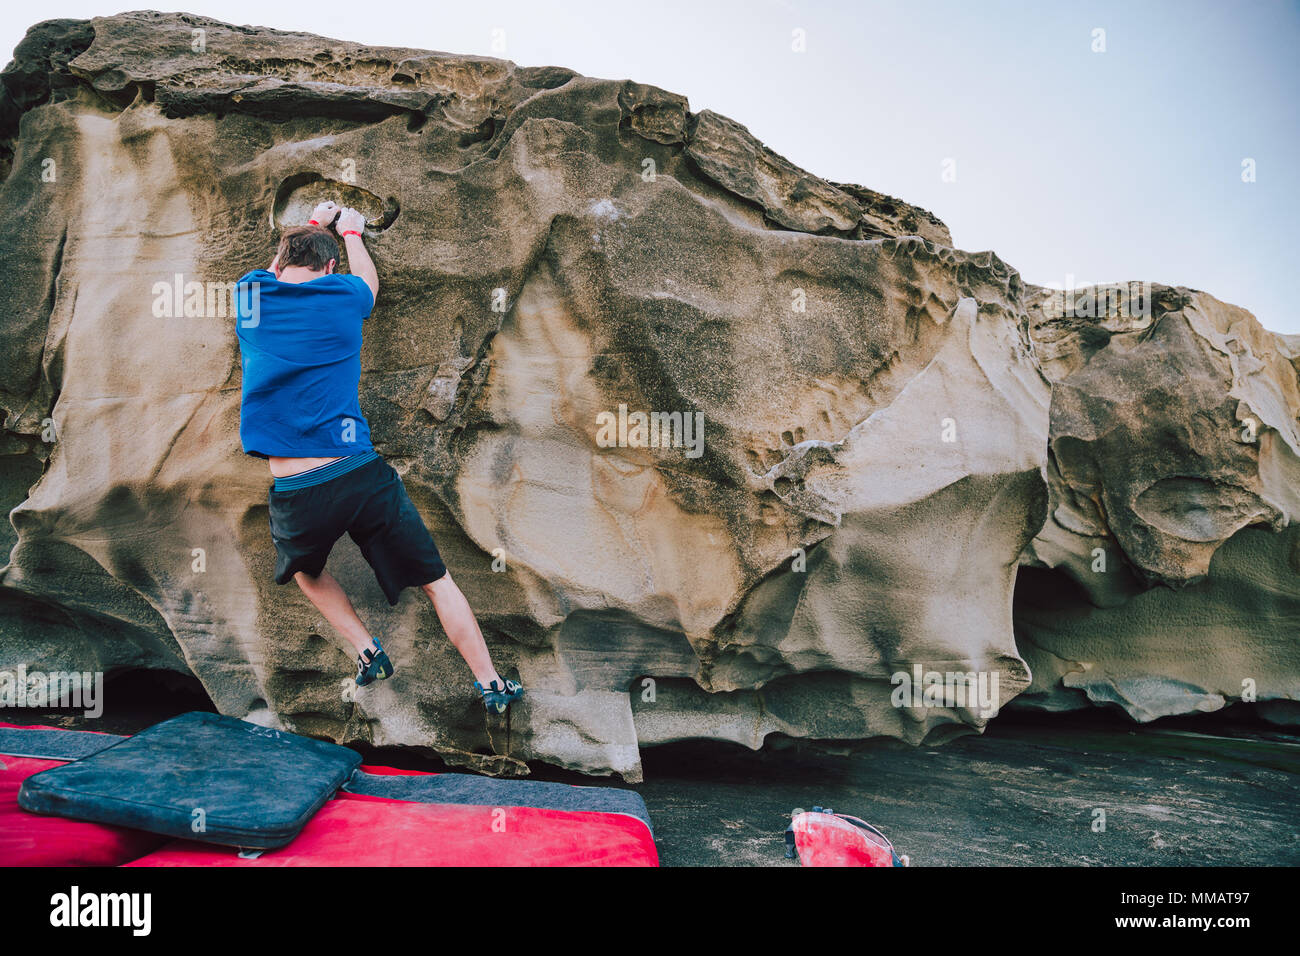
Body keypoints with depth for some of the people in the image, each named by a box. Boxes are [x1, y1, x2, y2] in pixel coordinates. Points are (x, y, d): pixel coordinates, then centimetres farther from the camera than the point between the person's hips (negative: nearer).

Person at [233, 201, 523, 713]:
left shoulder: (249, 296, 6)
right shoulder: (343, 296, 3)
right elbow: (368, 279, 29)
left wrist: (314, 223, 45)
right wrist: (350, 232, 47)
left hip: (295, 496, 1)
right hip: (360, 474, -1)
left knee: (304, 567, 33)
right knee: (435, 579, 12)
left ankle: (367, 651, 22)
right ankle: (490, 684, 15)